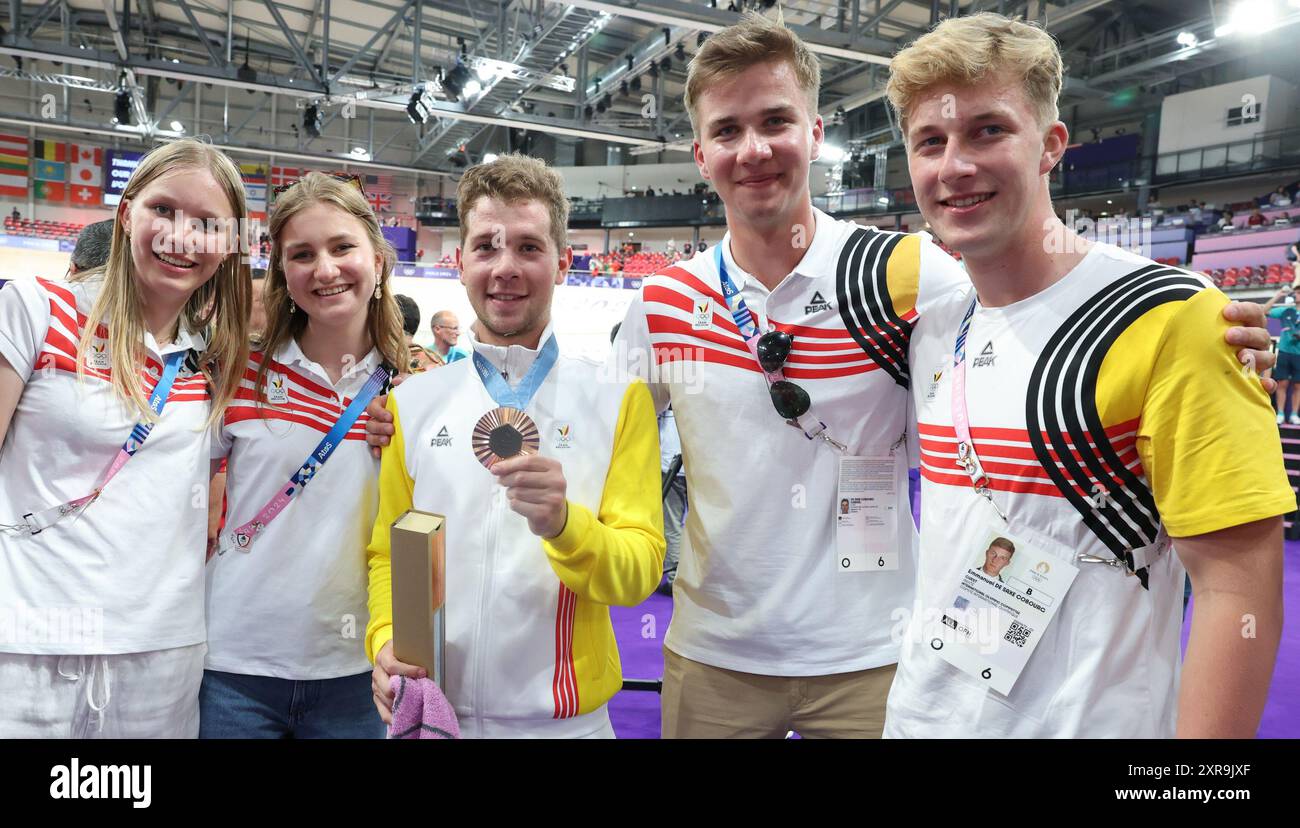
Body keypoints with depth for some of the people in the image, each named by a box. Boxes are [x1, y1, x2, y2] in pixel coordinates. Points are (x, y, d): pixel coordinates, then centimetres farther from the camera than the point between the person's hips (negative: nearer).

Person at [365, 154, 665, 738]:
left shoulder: (619, 398, -6)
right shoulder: (411, 402, 1)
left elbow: (640, 573, -9)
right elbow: (388, 554, 4)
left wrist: (564, 523, -27)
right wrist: (386, 640, -13)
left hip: (565, 720, -1)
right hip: (431, 714, 2)